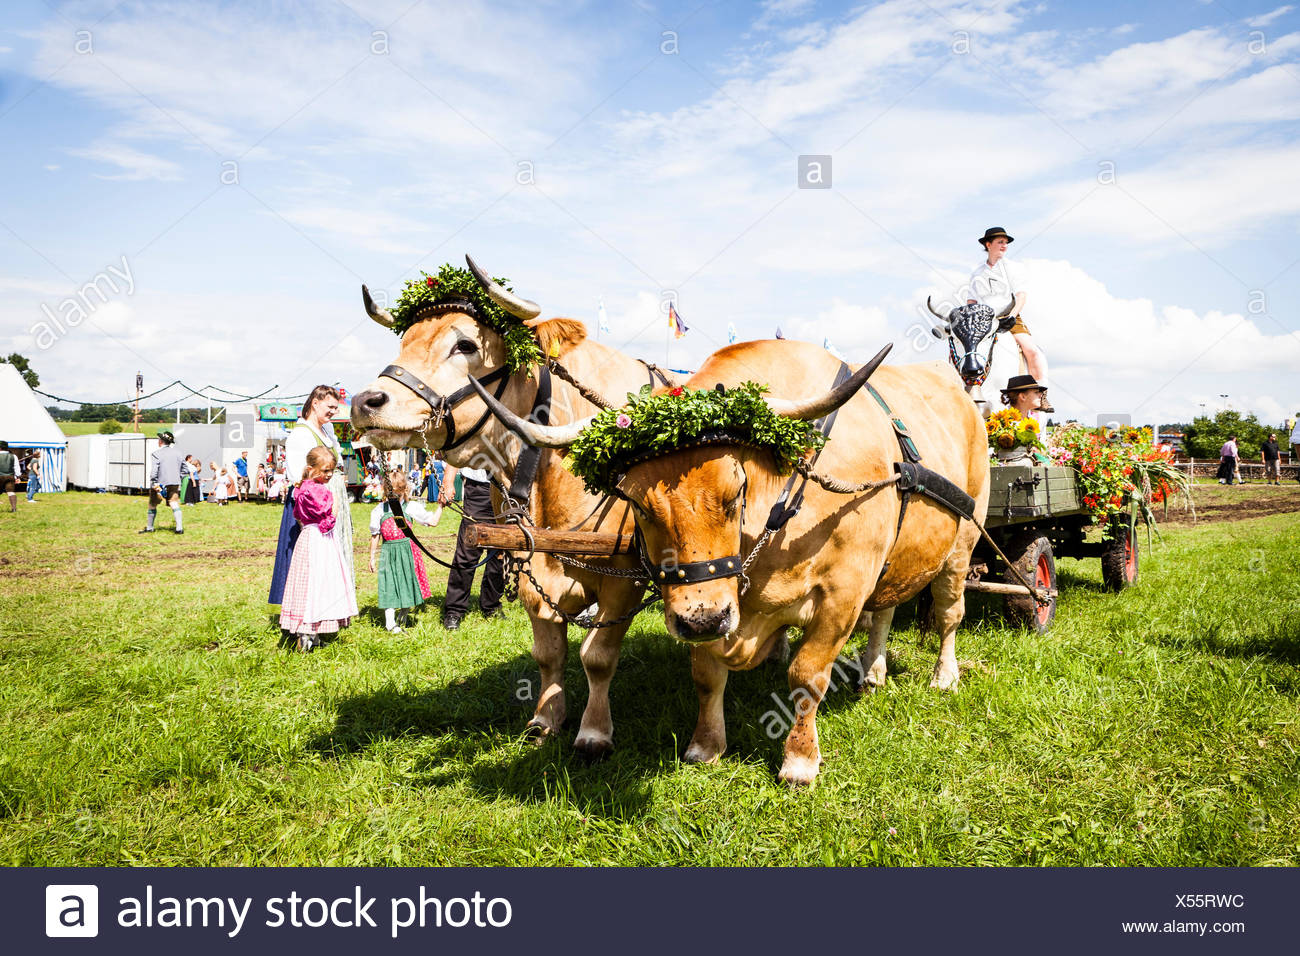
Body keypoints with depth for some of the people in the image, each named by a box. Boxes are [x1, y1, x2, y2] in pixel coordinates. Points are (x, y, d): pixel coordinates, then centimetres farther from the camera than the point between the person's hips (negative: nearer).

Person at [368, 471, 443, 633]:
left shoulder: (411, 507, 2)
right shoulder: (379, 510, 4)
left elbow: (432, 522, 5)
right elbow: (375, 535, 11)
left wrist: (440, 505, 2)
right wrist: (372, 557, 11)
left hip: (408, 551, 0)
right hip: (388, 552, 0)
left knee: (407, 584, 4)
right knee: (389, 585, -4)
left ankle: (402, 620, 23)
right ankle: (391, 623, -2)